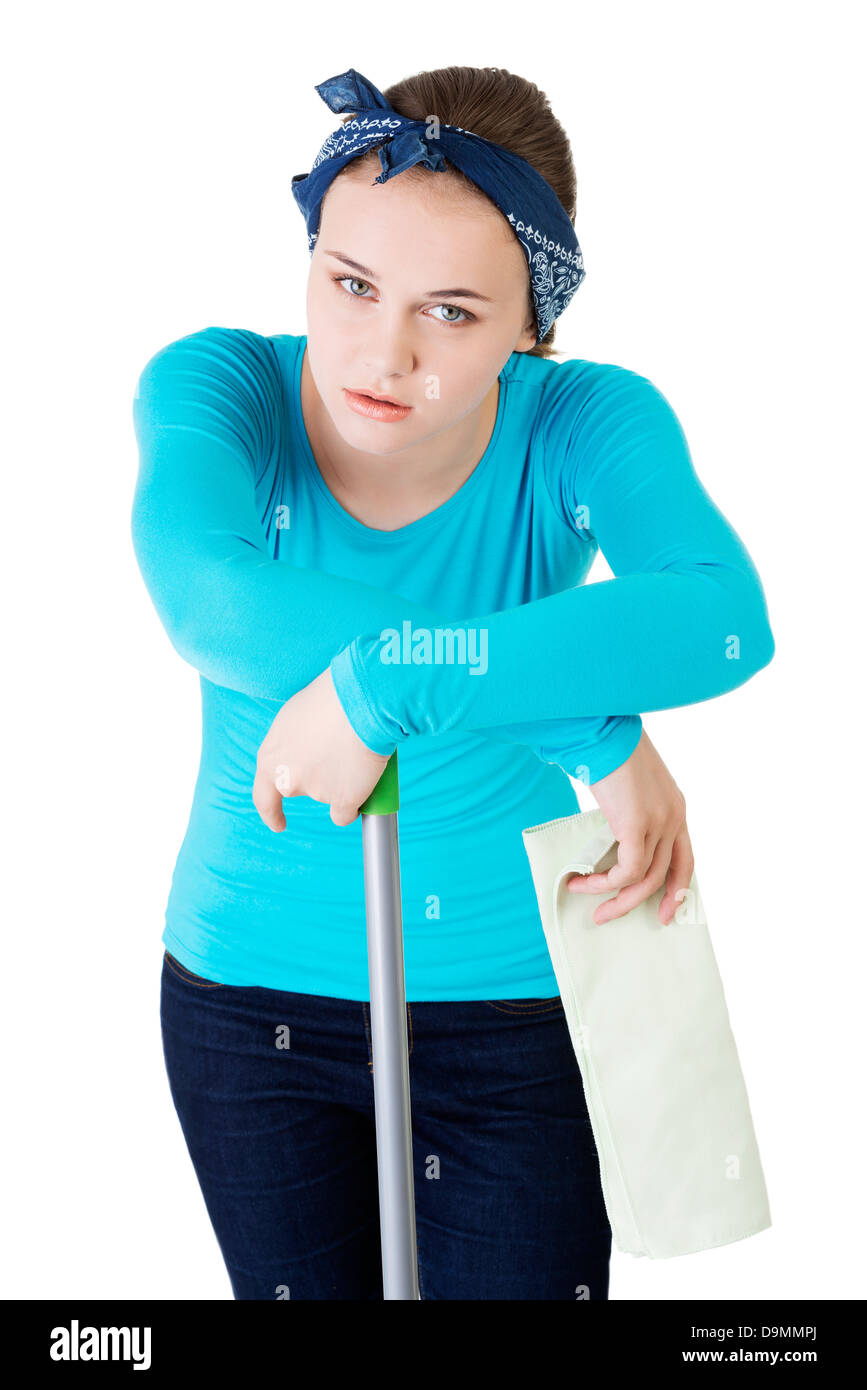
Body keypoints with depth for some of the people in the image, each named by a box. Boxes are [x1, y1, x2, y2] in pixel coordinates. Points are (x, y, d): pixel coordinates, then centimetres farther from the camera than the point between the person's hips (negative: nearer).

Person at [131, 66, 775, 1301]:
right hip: (252, 991, 2)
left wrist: (388, 685, -47)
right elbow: (203, 597, -41)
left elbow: (721, 620, -38)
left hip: (518, 1002, -1)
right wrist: (587, 731, -43)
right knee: (298, 1285, 20)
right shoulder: (217, 387, -18)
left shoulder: (587, 422, -18)